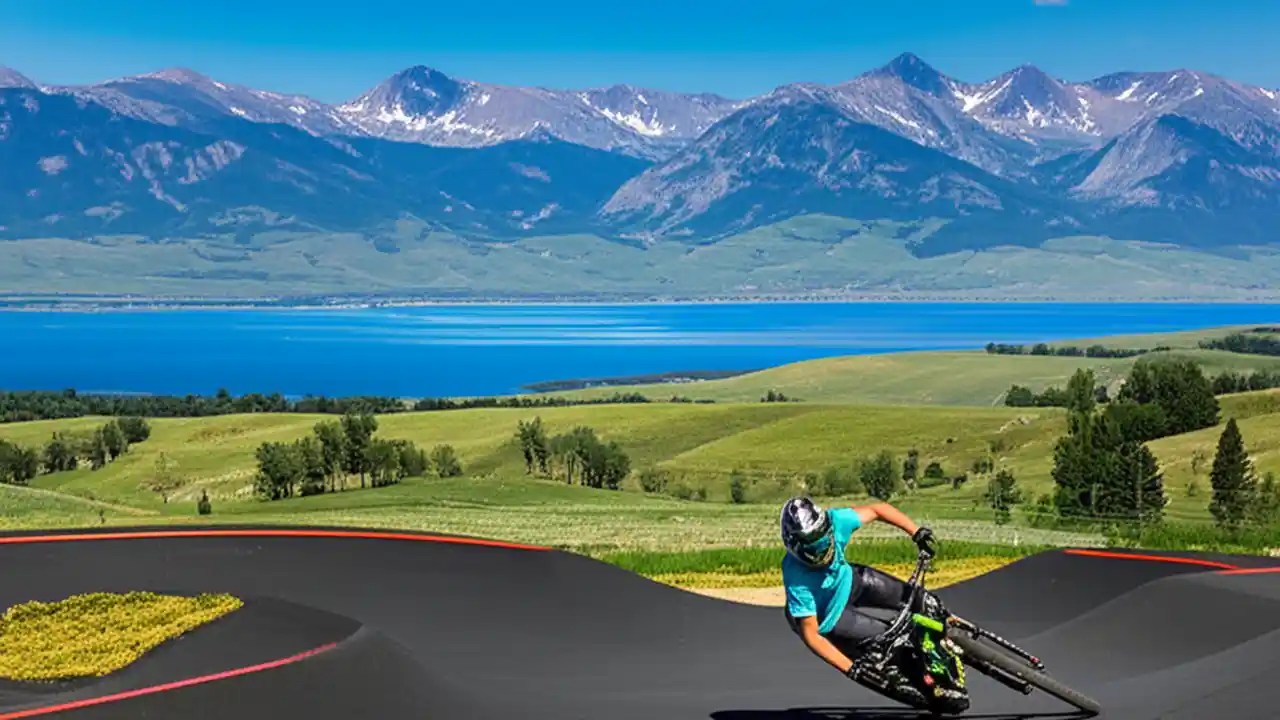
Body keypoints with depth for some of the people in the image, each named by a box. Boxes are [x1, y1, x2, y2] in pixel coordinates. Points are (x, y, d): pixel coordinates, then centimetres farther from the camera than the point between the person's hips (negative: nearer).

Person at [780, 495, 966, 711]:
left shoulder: (834, 521, -31)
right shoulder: (798, 579, -40)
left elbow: (877, 509, -14)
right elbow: (810, 635, -32)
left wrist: (918, 533, -21)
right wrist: (851, 669, -35)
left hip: (846, 579, 5)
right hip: (828, 620, -5)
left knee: (926, 604, 1)